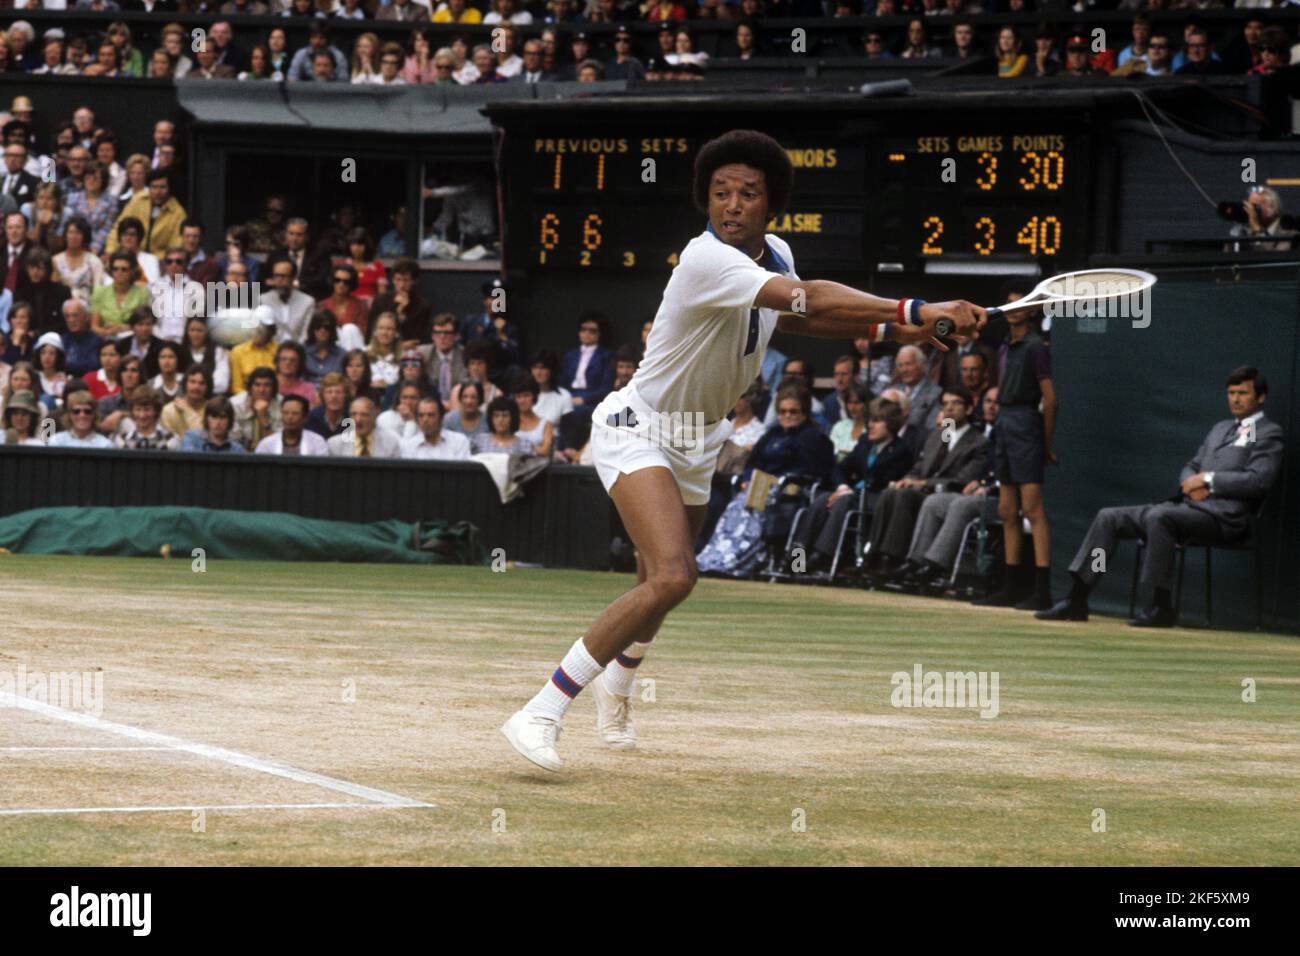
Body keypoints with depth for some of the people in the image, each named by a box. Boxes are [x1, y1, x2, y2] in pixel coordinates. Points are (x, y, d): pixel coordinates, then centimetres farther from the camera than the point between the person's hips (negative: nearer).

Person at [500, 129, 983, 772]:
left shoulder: (775, 256, -2)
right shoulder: (707, 261, -30)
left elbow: (790, 317, 21)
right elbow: (809, 299, -42)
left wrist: (885, 330, 7)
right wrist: (914, 311, -48)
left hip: (697, 443, 9)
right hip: (636, 428, -9)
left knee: (657, 582, 24)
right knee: (673, 577, -27)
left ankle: (616, 685, 55)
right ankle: (540, 714, -24)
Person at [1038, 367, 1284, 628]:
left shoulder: (1268, 433, 1)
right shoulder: (1220, 429, 27)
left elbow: (1258, 480, -13)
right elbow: (1191, 467, 26)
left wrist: (1208, 479, -10)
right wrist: (1191, 483, 1)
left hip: (1221, 516, -9)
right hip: (1187, 505, 9)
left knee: (1157, 517, -36)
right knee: (1109, 517, -1)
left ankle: (1161, 606, -31)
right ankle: (1076, 599, -3)